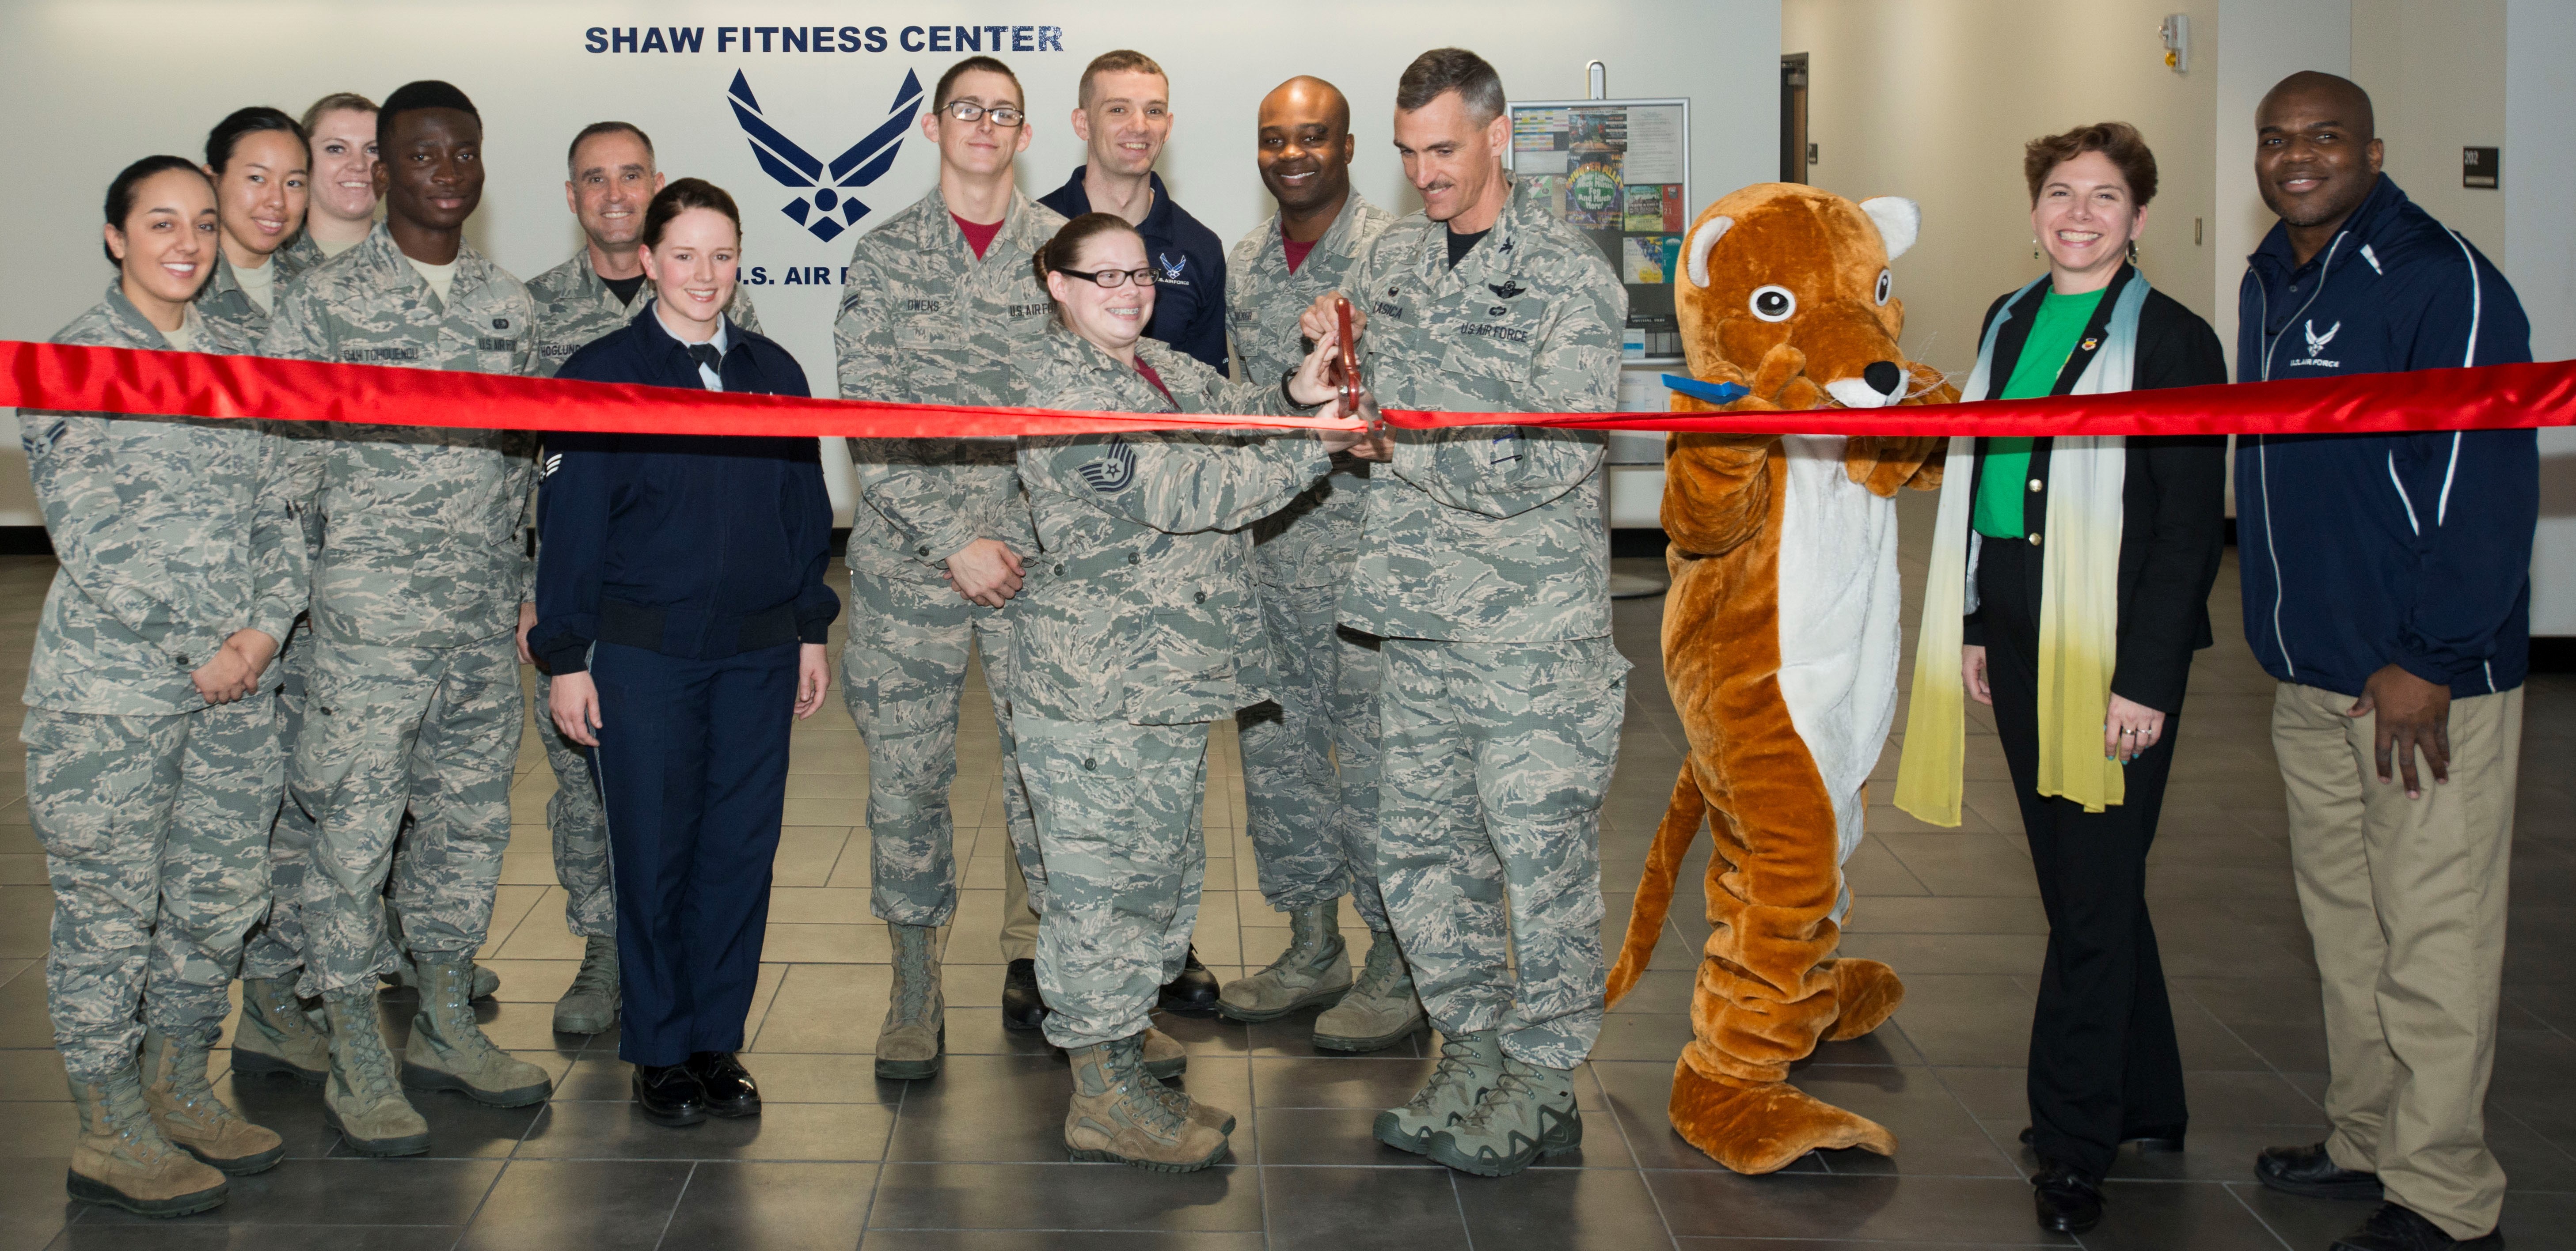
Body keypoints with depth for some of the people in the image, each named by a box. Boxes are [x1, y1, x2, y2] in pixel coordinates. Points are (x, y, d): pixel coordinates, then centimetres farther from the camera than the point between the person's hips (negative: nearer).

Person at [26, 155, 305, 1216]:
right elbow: (90, 536, -11)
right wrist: (196, 650, -12)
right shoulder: (72, 361, -5)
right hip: (110, 688, -6)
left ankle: (178, 1091, 28)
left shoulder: (238, 358, 12)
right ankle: (111, 1136, 13)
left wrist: (262, 629, -5)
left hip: (236, 682, 6)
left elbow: (278, 511, 11)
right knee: (108, 908, 2)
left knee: (222, 897, 11)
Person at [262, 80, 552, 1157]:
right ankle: (355, 1058, 8)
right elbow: (281, 455, -3)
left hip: (486, 606, 5)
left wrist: (525, 582, 13)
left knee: (471, 812, 11)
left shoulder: (509, 304, 11)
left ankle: (446, 1024, 25)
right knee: (357, 823, -3)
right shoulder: (323, 301, -3)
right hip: (370, 609, -5)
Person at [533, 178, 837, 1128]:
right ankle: (659, 1051, 15)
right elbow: (568, 524, -2)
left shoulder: (773, 373, 9)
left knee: (743, 848, 5)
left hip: (758, 654, 3)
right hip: (643, 652, -3)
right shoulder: (600, 375, -2)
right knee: (654, 853, 2)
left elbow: (805, 509, 14)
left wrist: (811, 631, 12)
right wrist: (566, 658, -5)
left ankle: (718, 1042, 17)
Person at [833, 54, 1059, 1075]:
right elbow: (868, 421, -2)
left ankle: (1030, 957, 22)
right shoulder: (884, 256, 4)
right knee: (906, 774, 2)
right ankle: (914, 995, 14)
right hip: (908, 557, 0)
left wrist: (1052, 538, -5)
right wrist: (954, 541, -11)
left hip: (1040, 555, 0)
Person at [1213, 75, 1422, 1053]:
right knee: (1275, 746, 13)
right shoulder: (1243, 264, 12)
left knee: (1375, 752, -1)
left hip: (1364, 543, -7)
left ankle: (1398, 970, 12)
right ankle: (1312, 951, 27)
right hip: (1265, 545, 7)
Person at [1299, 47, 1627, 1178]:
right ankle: (1475, 1056, 28)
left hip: (1534, 627, -6)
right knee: (1420, 847, 12)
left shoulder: (1570, 279, -8)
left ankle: (1544, 1090, 16)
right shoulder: (1389, 259, 10)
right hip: (1420, 615, 6)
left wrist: (1405, 426, -20)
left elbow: (1550, 462, -16)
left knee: (1542, 859, 2)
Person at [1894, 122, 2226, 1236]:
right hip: (2018, 637, 7)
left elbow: (2192, 528, -11)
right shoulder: (2010, 323, 12)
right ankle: (2144, 1106, 29)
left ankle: (2076, 1144, 8)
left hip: (2114, 653, -7)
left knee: (2094, 894, -2)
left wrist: (2147, 678, -15)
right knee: (2084, 882, 15)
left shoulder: (2173, 342, -9)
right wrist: (1973, 625, 13)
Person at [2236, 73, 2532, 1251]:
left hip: (2427, 679, -8)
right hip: (2310, 677, 8)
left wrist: (2427, 662, -19)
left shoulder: (2445, 280, -12)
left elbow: (2487, 483, -17)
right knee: (2344, 929, 16)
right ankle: (2369, 1143, 29)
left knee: (2434, 942, -3)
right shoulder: (2268, 284, 13)